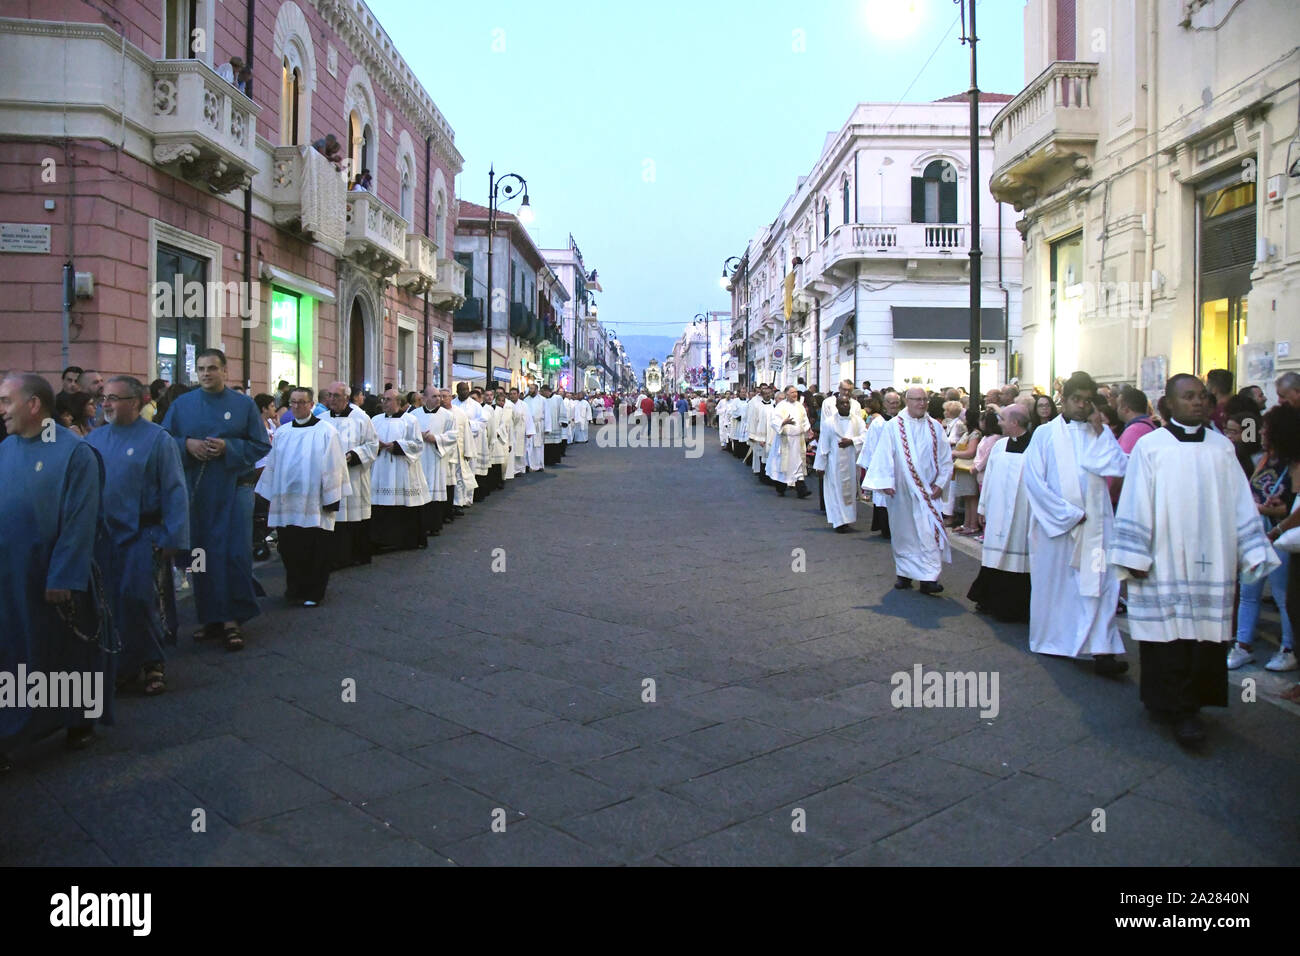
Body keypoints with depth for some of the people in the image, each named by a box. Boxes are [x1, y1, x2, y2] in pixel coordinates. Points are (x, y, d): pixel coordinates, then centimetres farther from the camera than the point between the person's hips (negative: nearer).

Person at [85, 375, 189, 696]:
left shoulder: (157, 438, -6)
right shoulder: (94, 439, 9)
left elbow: (174, 491, -8)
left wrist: (173, 538, -13)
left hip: (143, 534, -5)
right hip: (105, 534, 5)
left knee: (137, 596, -8)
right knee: (110, 601, 6)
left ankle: (151, 663, 10)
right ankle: (123, 665, 21)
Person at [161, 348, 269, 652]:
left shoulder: (244, 405, 4)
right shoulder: (181, 404, 8)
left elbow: (261, 444, 1)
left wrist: (228, 447, -13)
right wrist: (187, 444, -11)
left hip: (233, 490, -2)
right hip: (195, 490, 2)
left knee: (234, 553, -5)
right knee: (201, 555, 5)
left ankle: (231, 620, 3)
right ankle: (208, 618, 16)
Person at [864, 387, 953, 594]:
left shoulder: (935, 427, 6)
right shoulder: (893, 427, -1)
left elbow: (946, 459, 8)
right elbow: (884, 456, -4)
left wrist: (940, 483, 0)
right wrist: (886, 483, -12)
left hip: (927, 491, 1)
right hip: (901, 491, -1)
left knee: (929, 532, -9)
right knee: (903, 532, 9)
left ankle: (928, 579, -10)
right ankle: (905, 573, 23)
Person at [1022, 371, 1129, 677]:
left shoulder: (1100, 433, 9)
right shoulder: (1045, 434, 1)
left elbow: (1117, 467, -6)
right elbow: (1034, 480, -7)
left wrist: (1100, 431, -8)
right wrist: (1068, 514, -11)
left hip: (1095, 524, 2)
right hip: (1055, 522, -2)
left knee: (1100, 583, -6)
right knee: (1055, 582, 7)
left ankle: (1102, 650, -8)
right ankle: (1052, 641, 22)